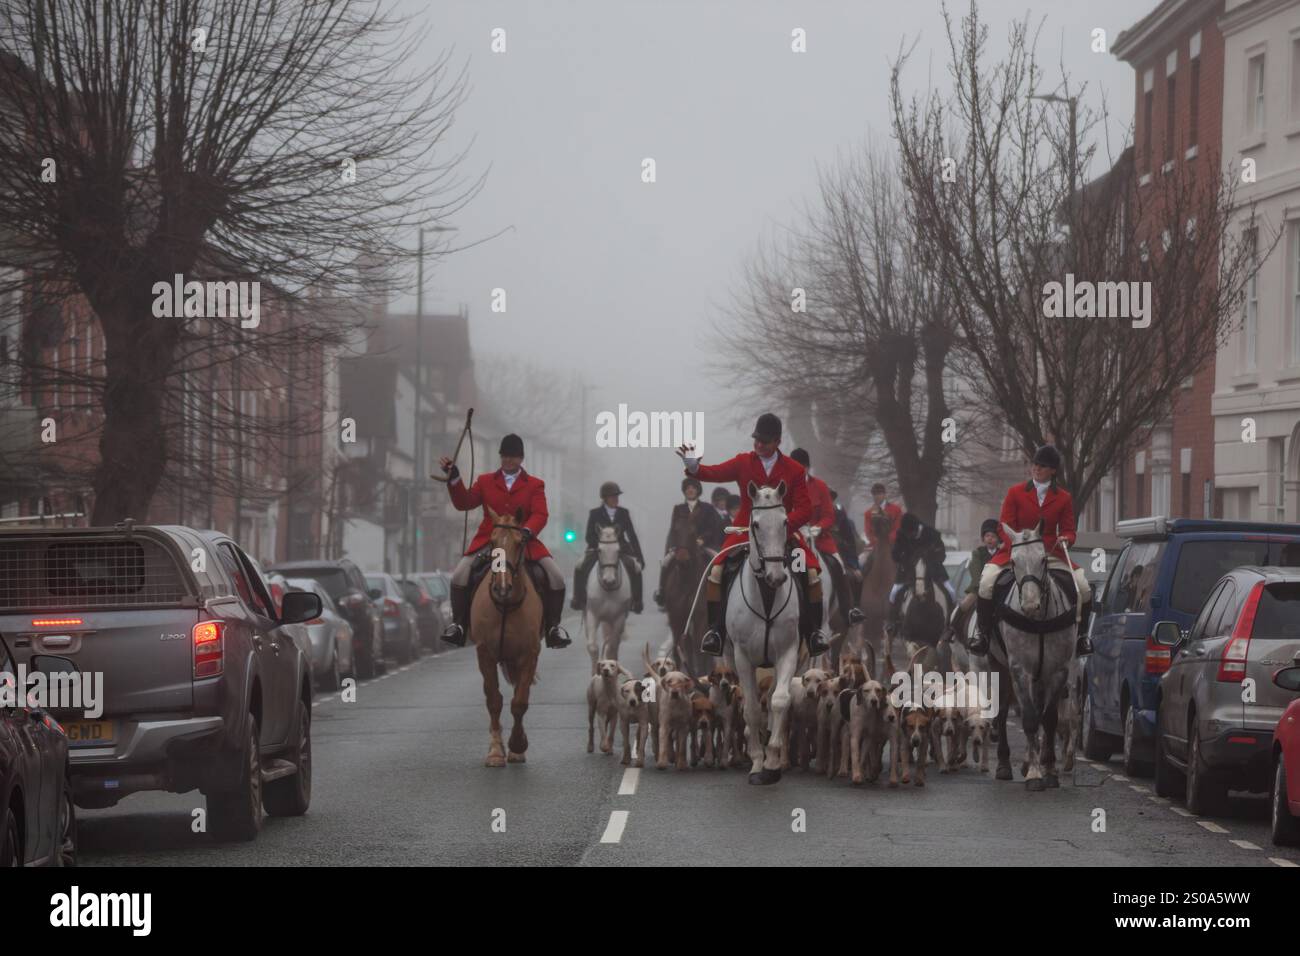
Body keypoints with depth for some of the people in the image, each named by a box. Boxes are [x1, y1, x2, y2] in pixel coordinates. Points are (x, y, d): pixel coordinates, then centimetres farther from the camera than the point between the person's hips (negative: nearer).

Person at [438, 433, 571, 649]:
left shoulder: (535, 485, 9)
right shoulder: (485, 481, 15)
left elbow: (540, 514, -4)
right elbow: (464, 503, 7)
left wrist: (527, 531, -24)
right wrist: (454, 479, -6)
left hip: (523, 542, -1)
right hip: (488, 541, 1)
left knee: (556, 576, -19)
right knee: (459, 574, -22)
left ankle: (553, 626, -6)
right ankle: (458, 623, -9)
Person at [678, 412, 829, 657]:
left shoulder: (795, 470, 0)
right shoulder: (743, 463, 3)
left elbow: (805, 509, -5)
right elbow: (715, 473, -9)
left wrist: (783, 524, -23)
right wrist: (694, 467, -31)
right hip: (745, 529, 1)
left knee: (812, 572, -18)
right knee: (716, 572, -18)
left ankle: (815, 631, -2)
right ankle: (714, 629, -5)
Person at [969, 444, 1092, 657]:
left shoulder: (1063, 498, 8)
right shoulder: (1015, 493, 4)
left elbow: (1068, 530, 11)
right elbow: (1004, 527, 2)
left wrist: (1065, 539, -14)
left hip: (1051, 555, 1)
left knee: (1083, 588, -17)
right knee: (987, 582, -27)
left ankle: (1081, 635, 6)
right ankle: (982, 632, -11)